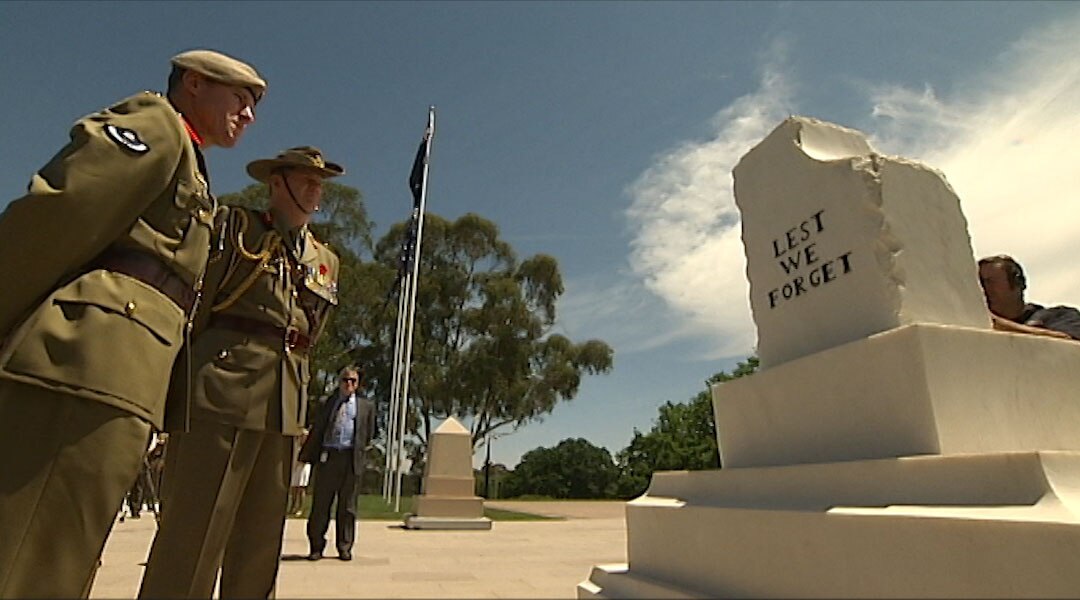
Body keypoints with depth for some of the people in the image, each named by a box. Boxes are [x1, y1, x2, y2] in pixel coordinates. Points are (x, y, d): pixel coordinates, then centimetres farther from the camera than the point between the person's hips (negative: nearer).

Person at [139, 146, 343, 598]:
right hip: (221, 392, -5)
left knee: (261, 539, 9)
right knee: (195, 531, -6)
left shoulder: (325, 261, 21)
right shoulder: (234, 227, 8)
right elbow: (194, 305, 1)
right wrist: (180, 386, -6)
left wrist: (297, 402, 15)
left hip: (283, 408, 5)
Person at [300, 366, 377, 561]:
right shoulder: (327, 404, 13)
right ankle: (316, 547, 16)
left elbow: (369, 434, 16)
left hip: (351, 459, -1)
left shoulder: (366, 405, 10)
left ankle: (345, 548, 16)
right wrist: (306, 456, 8)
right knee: (320, 504, 5)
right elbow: (316, 431, 12)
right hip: (327, 456, 1)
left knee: (347, 506, 6)